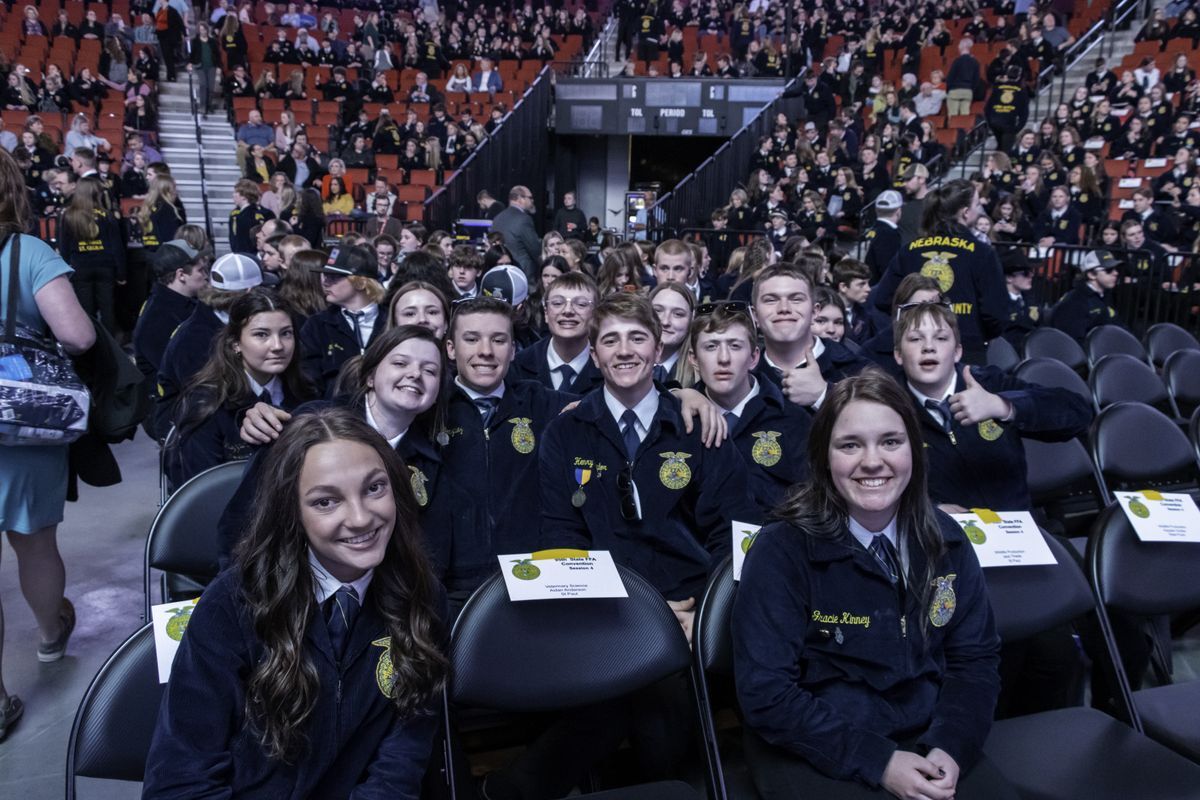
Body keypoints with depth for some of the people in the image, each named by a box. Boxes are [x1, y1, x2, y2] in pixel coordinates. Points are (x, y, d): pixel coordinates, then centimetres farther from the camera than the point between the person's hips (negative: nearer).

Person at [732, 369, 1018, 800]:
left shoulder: (946, 541, 1)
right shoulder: (781, 550, -14)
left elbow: (975, 658, 5)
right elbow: (766, 694, -14)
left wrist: (948, 747, -11)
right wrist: (878, 762, -19)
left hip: (926, 742, 4)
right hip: (813, 753, -4)